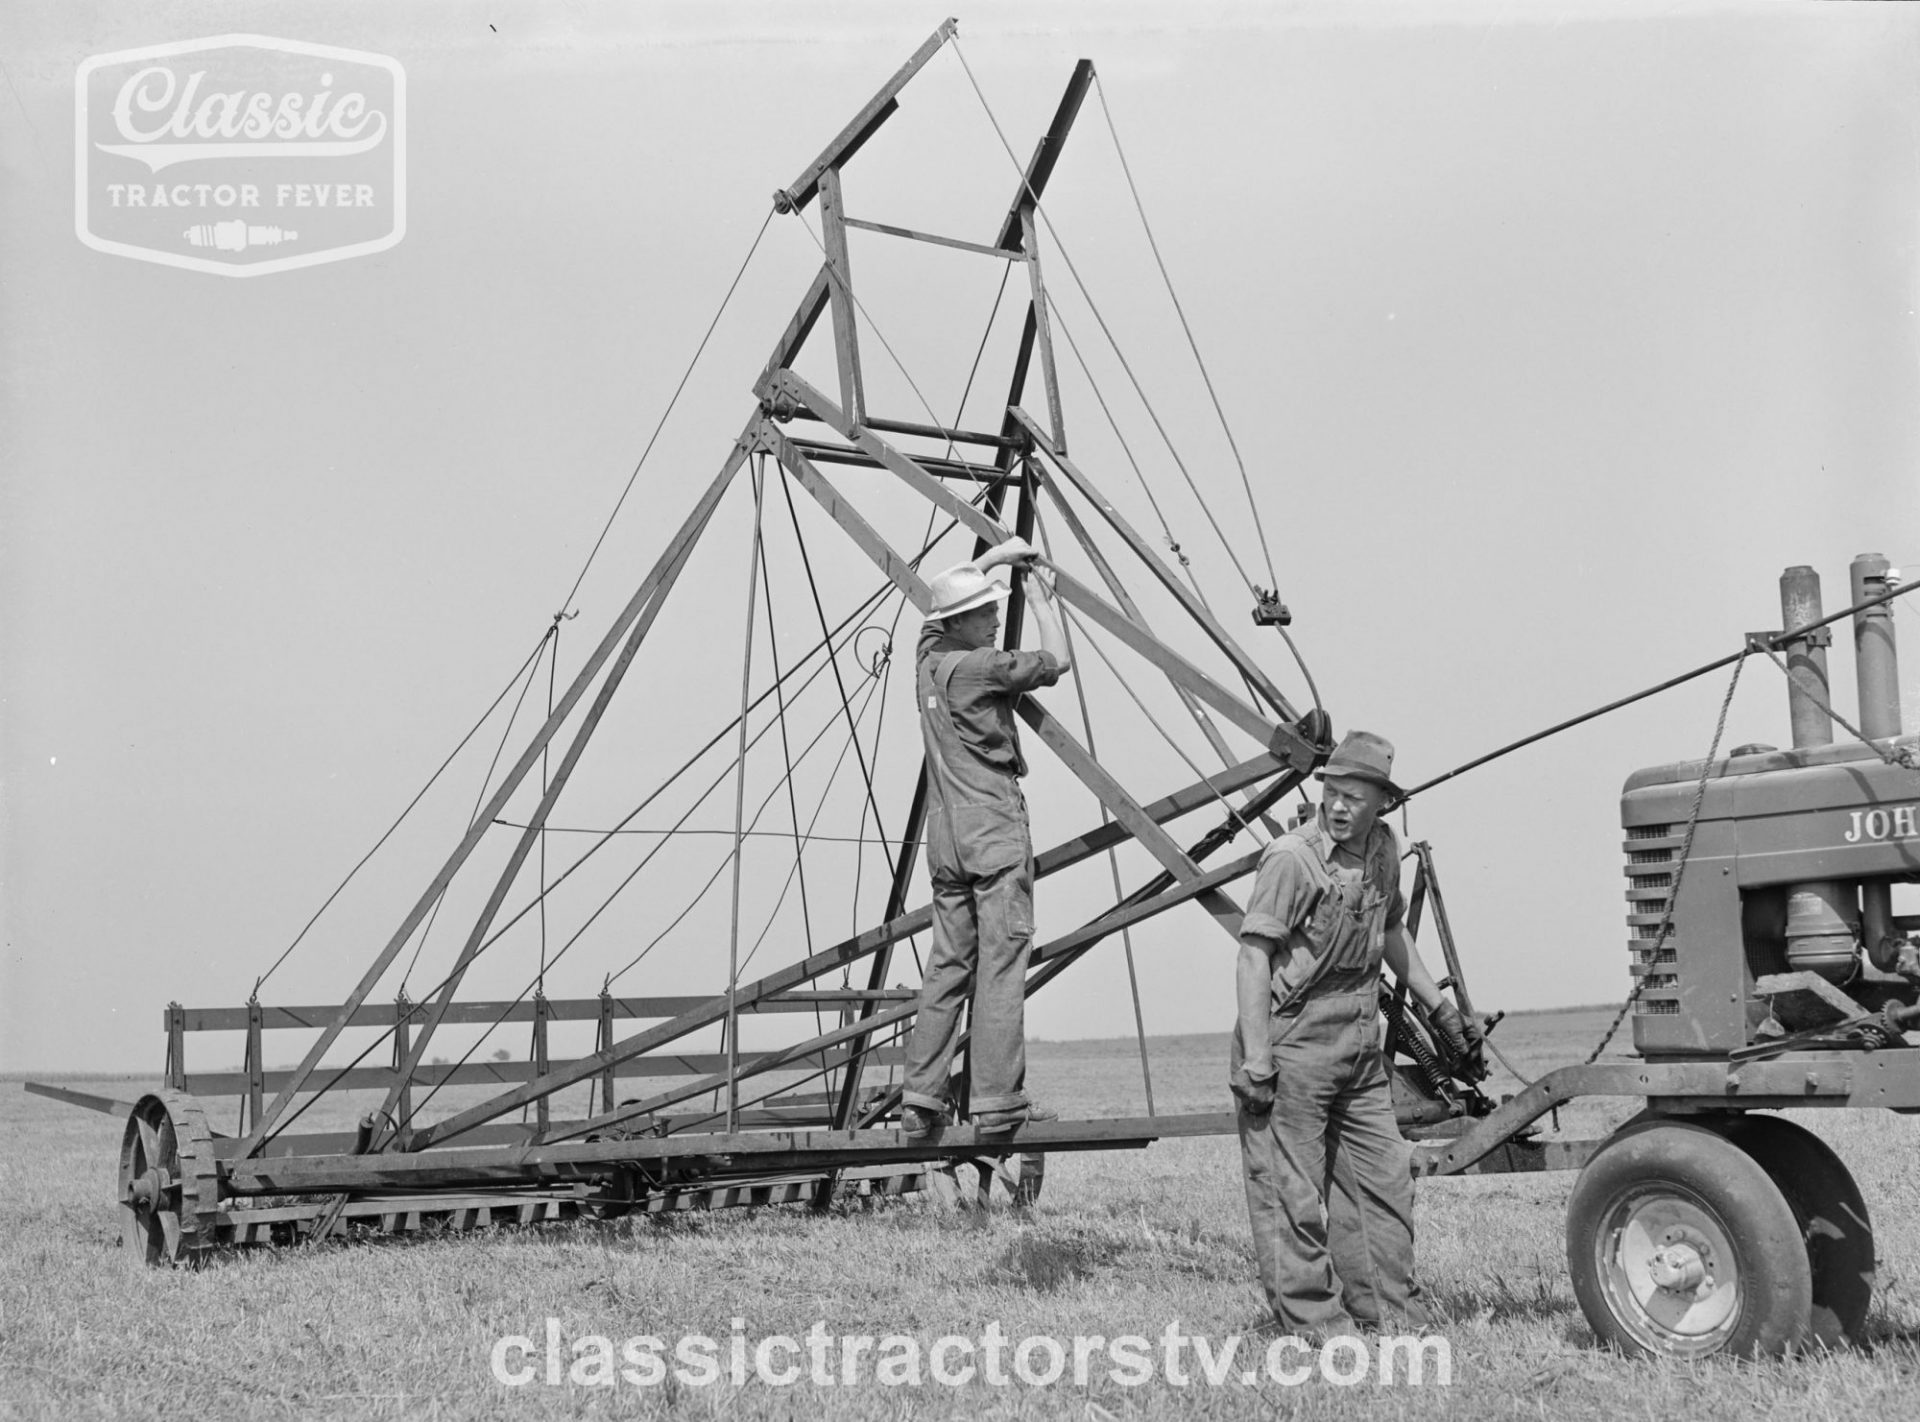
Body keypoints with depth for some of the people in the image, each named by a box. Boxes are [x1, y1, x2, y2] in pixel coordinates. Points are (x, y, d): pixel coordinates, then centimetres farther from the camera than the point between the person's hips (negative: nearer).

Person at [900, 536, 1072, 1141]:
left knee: (947, 965, 9)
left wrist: (993, 558, 25)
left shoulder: (929, 656, 10)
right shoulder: (980, 667, -11)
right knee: (1001, 964, -7)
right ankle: (998, 1103, -9)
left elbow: (944, 599, 29)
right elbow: (1058, 660, -3)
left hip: (945, 838, 8)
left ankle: (920, 1100, 6)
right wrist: (1042, 598, 7)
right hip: (995, 833, -8)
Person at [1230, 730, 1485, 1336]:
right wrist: (1255, 1058, -22)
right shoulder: (1292, 858, -16)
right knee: (1293, 1192, -2)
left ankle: (1392, 1314, 21)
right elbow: (1254, 955, -18)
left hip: (1361, 1041, 8)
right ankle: (1313, 1321, 8)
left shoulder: (1383, 849, 8)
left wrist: (1440, 1007, 27)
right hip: (1295, 1040, -8)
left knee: (1384, 1180, 11)